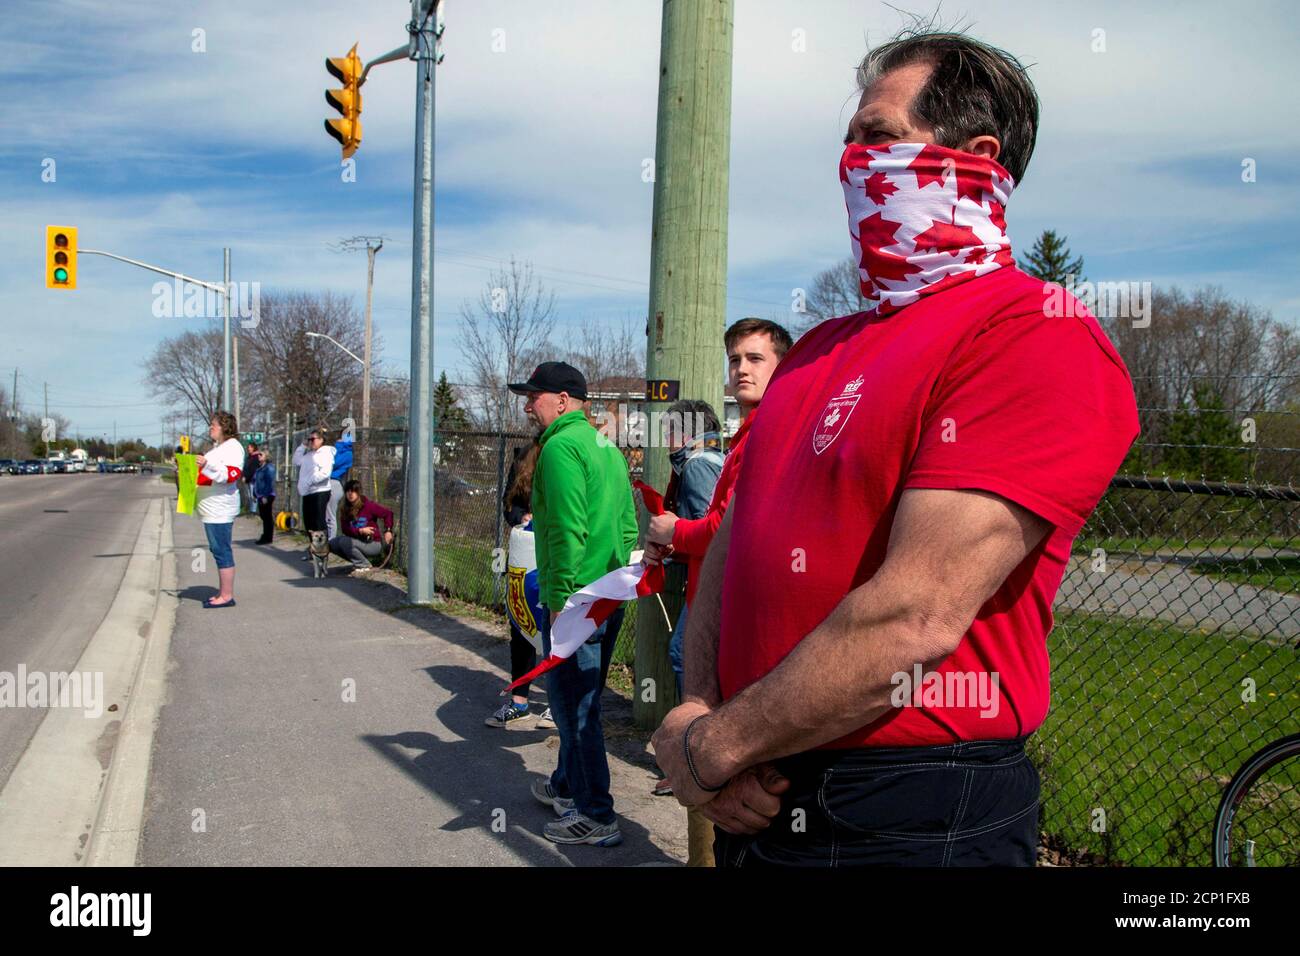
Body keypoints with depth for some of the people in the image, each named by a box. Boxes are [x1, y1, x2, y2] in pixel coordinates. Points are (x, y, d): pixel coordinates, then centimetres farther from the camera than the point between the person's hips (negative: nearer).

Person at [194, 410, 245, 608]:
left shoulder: (232, 447, -10)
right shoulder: (220, 447, 22)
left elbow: (232, 474, -23)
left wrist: (207, 465, -30)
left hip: (220, 509, -11)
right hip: (212, 509, 11)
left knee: (221, 551, -10)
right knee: (218, 550, 12)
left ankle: (227, 596, -8)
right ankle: (223, 592, 17)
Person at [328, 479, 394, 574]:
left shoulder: (368, 505, -12)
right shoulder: (346, 510, 2)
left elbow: (388, 513, -7)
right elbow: (346, 530, -6)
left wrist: (388, 531, -18)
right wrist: (360, 531, -22)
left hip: (374, 544, -6)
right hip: (358, 540, 6)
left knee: (344, 542, -27)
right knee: (332, 544, -8)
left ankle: (365, 566, -10)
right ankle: (358, 562, 5)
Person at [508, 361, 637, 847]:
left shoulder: (561, 446, -13)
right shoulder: (606, 446, 15)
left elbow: (567, 532, -21)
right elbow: (629, 527, 17)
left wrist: (559, 602, -19)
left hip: (574, 598, -9)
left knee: (573, 706, 0)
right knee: (581, 701, 22)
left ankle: (597, 817, 7)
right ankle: (567, 786, 38)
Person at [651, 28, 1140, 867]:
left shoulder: (1039, 338, -15)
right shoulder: (821, 348, 11)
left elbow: (914, 619, -24)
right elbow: (734, 544, 8)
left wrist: (712, 748, -15)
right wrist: (699, 713, -8)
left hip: (912, 819, -7)